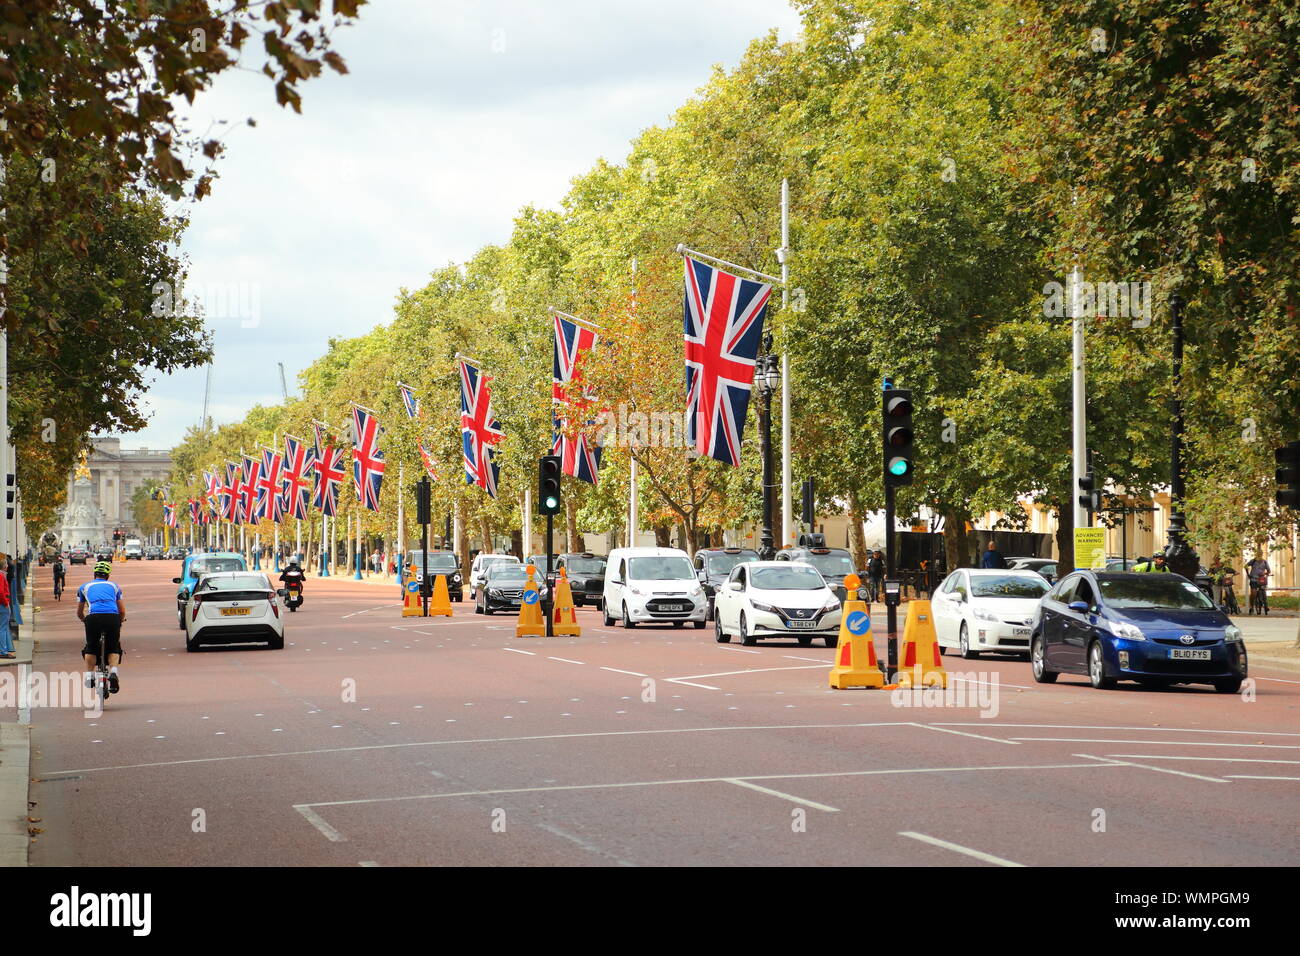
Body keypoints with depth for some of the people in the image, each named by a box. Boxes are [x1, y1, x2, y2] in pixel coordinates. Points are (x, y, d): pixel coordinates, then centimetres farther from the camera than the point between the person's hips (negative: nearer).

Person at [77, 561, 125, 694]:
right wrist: (120, 622, 47)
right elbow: (122, 611, 26)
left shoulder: (84, 587, 26)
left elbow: (79, 612, 33)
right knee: (114, 648, 17)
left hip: (93, 617, 0)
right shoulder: (114, 586, 27)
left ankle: (89, 676, 14)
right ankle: (113, 672, -6)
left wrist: (84, 620, 53)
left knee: (91, 648, 21)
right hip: (112, 617, 0)